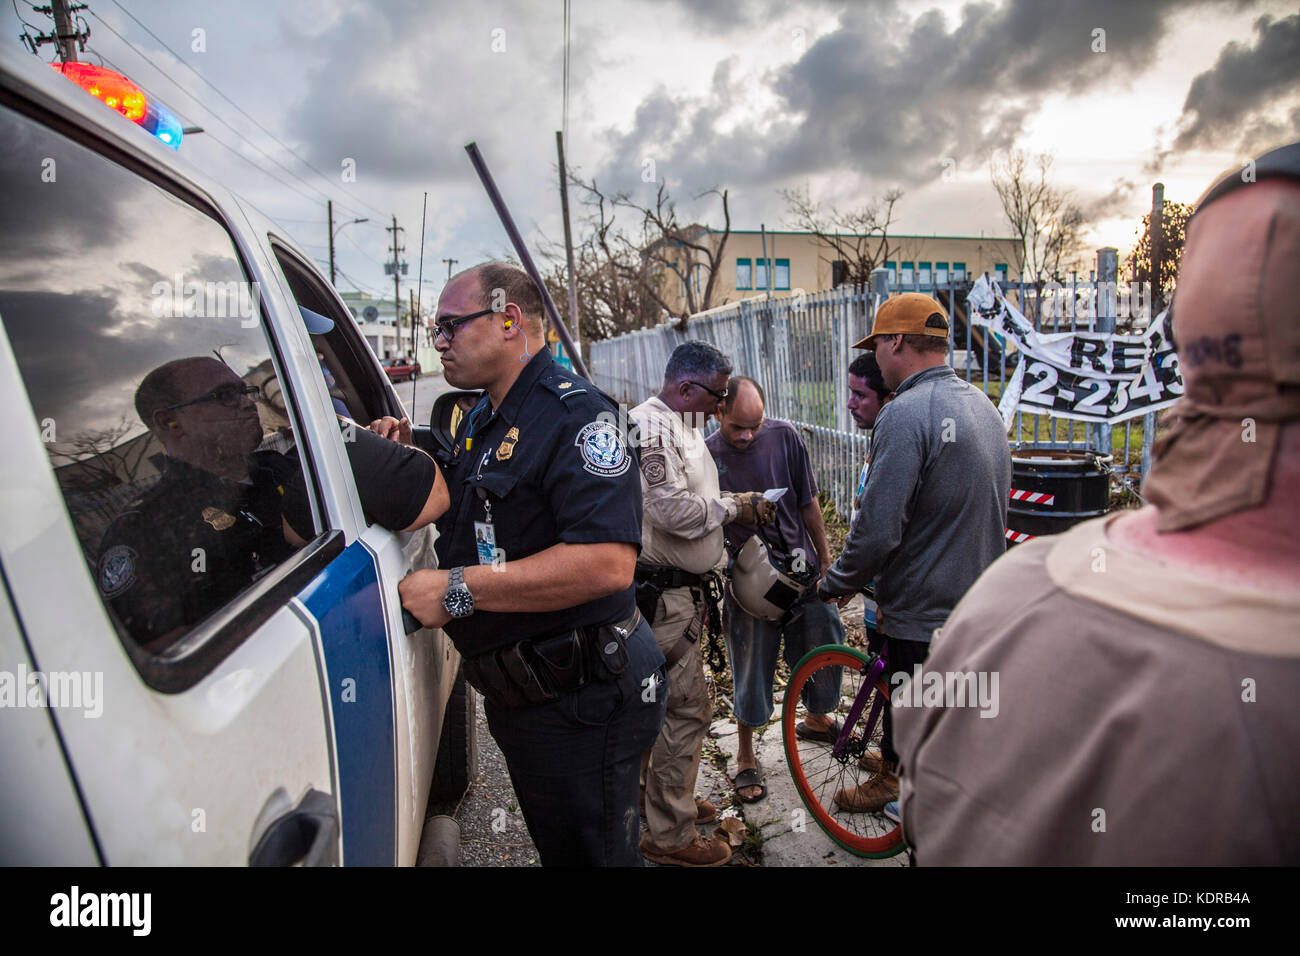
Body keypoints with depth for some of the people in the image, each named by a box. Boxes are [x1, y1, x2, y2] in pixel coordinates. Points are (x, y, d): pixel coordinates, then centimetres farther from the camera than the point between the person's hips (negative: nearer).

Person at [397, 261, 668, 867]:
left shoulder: (574, 412, -20)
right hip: (512, 696, 10)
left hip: (579, 702, -9)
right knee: (553, 848, 25)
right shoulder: (479, 421, 12)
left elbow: (607, 562, -33)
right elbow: (456, 515, 24)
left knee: (591, 852, 8)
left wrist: (458, 590, -28)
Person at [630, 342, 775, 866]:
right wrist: (734, 506, -11)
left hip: (681, 591, 11)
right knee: (686, 706, -4)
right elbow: (674, 510, -24)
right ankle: (670, 835, 9)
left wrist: (738, 508, 10)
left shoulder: (680, 428, 18)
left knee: (668, 702, 20)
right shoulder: (650, 425, -17)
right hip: (661, 592, -11)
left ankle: (671, 799, 37)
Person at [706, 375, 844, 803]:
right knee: (752, 673, 7)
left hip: (801, 571, 3)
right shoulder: (705, 456, -11)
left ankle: (816, 720, 45)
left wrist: (825, 560, 9)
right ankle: (745, 759, 29)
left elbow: (808, 503, 4)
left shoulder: (785, 437, -5)